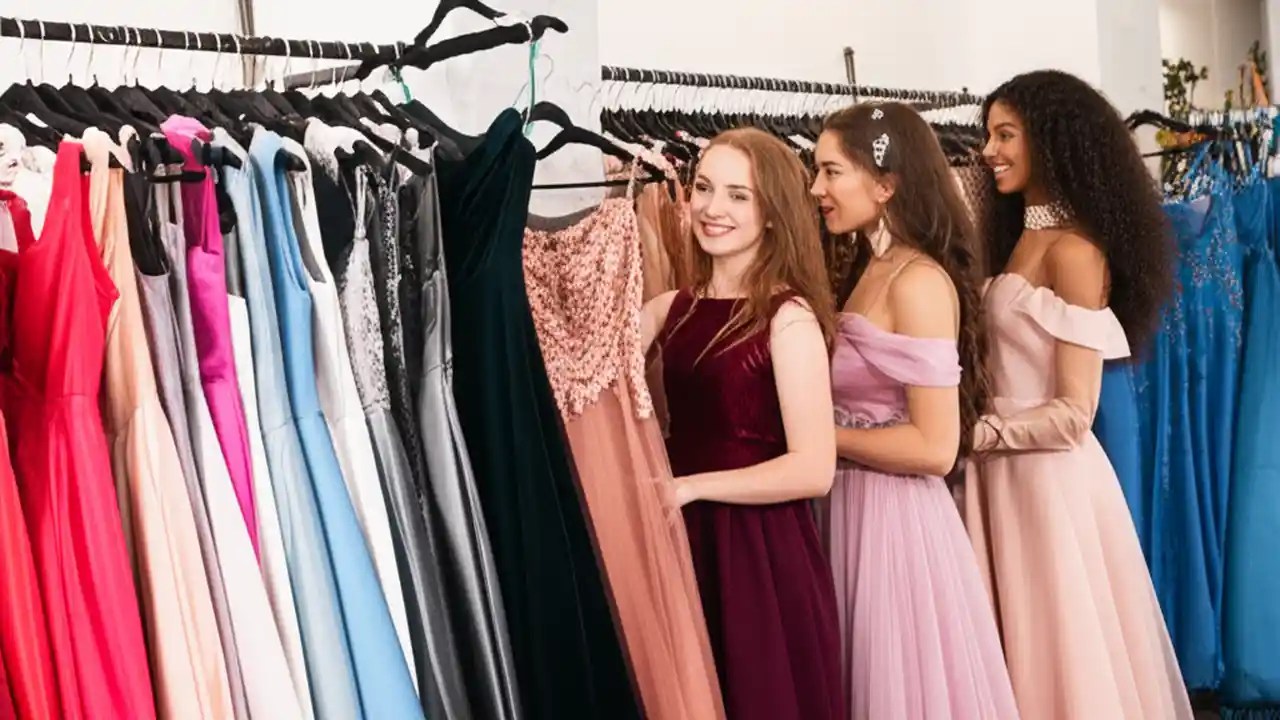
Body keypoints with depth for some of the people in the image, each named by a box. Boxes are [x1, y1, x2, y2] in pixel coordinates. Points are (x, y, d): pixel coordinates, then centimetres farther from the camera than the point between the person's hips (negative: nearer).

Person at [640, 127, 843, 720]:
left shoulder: (787, 316, -12)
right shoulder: (672, 309, 5)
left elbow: (814, 469, -18)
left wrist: (688, 486, -16)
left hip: (762, 551, -6)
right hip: (683, 544, 6)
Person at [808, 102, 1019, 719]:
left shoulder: (920, 281, -17)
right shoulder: (873, 273, 10)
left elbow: (935, 448, -21)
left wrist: (819, 436, -14)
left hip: (894, 514, -9)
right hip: (855, 508, 9)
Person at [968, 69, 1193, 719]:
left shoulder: (1072, 250, -15)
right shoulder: (1025, 235, 12)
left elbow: (1072, 415, -18)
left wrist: (967, 434, -13)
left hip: (1047, 476, -8)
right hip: (1007, 471, 8)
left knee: (1063, 651, 5)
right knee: (1026, 645, 17)